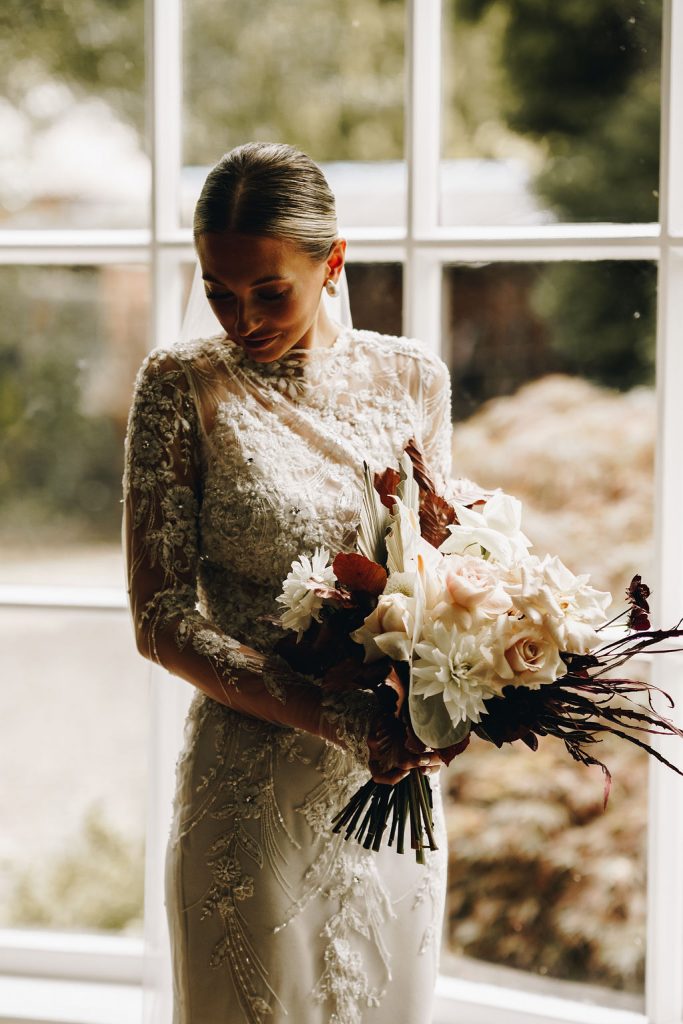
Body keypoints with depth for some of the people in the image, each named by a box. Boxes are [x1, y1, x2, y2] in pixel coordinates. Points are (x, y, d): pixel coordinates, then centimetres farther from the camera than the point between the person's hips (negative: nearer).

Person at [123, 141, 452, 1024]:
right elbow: (161, 620, -10)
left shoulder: (410, 379, 2)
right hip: (253, 785, -4)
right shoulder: (182, 386, -7)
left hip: (395, 779, 4)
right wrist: (332, 719, -21)